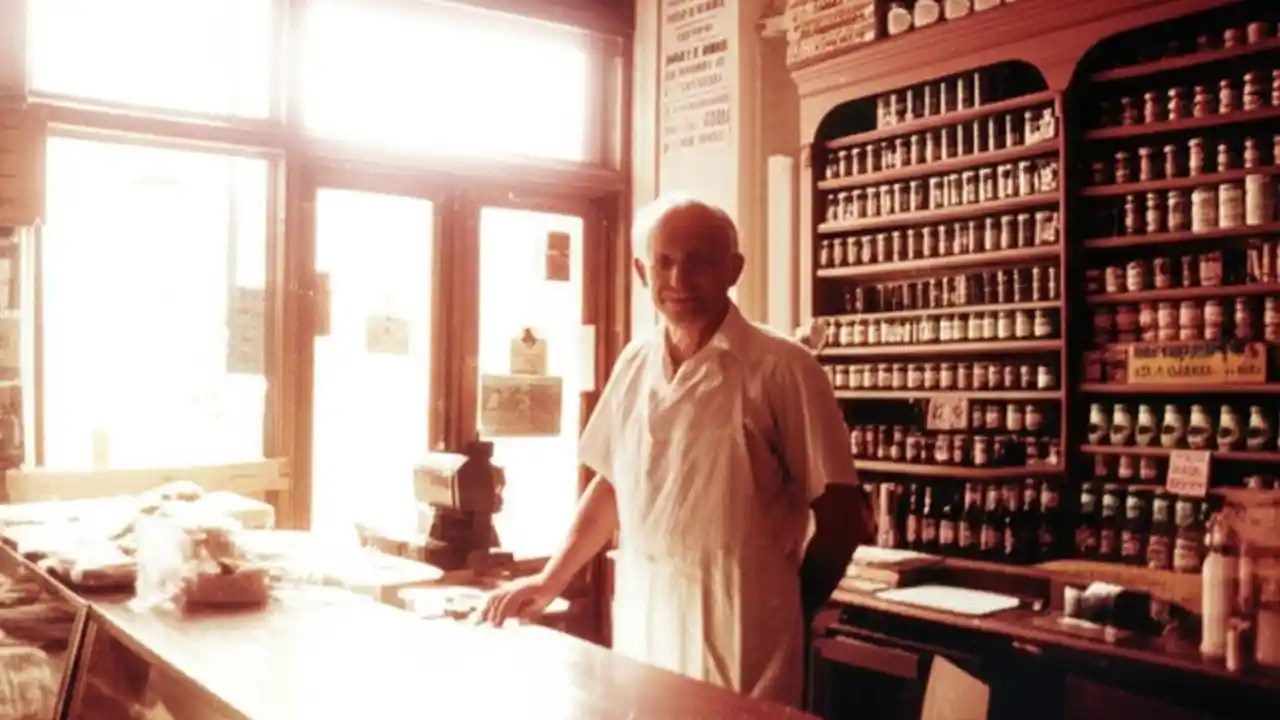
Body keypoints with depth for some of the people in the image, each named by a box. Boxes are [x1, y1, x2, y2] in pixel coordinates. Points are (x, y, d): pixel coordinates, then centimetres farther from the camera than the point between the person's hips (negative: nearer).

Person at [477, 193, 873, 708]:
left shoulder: (781, 368, -12)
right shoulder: (634, 364, 6)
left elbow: (839, 514, -7)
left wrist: (785, 619, 1)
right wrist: (550, 581, 14)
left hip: (735, 640, -5)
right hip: (639, 626, 5)